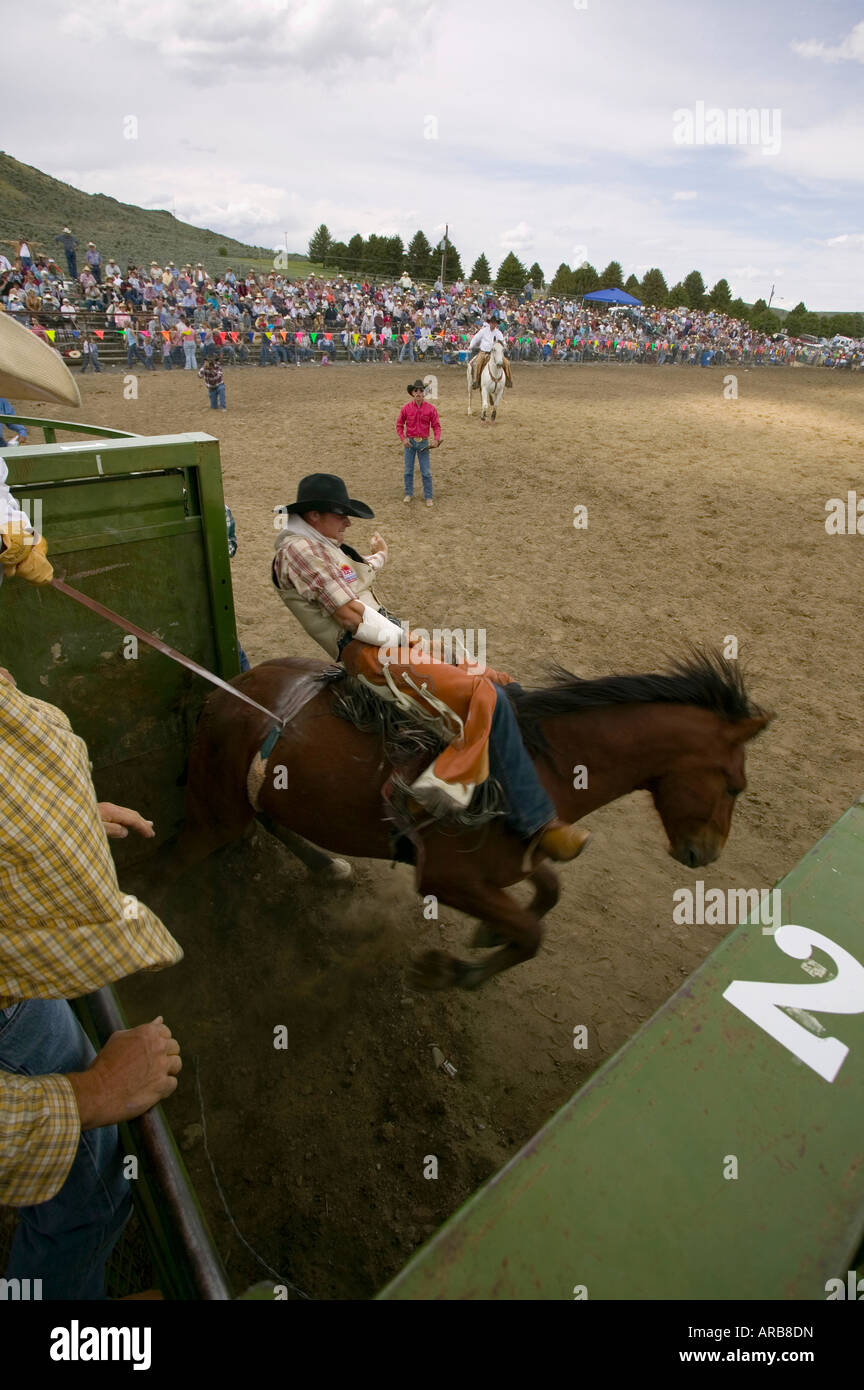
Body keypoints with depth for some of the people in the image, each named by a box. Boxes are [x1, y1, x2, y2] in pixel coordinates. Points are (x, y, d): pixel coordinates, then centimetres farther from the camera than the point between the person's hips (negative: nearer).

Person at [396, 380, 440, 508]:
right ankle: (408, 494, 24)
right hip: (410, 442, 1)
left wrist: (437, 440, -16)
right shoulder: (406, 408, -4)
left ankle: (429, 497, 10)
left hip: (423, 443, -1)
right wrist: (403, 438, -8)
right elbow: (399, 425, 5)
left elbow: (436, 425, -1)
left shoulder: (430, 408, -5)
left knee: (426, 472, 1)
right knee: (408, 470, 10)